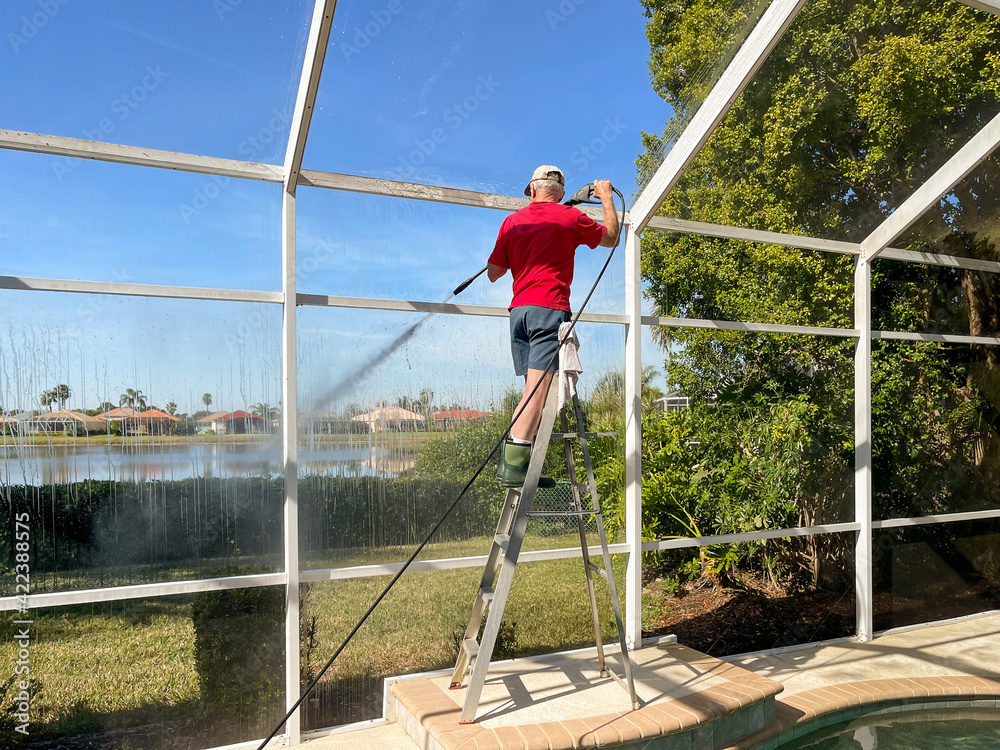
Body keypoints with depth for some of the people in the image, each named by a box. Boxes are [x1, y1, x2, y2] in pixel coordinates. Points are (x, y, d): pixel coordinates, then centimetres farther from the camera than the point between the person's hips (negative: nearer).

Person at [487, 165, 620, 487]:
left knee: (534, 390, 9)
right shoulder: (570, 217, 6)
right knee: (538, 387, -12)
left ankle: (525, 467, 3)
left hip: (518, 309, 5)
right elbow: (611, 237, 21)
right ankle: (513, 462, -21)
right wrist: (606, 198, 34)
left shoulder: (512, 221, 15)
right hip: (550, 307, -5)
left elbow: (493, 272, 17)